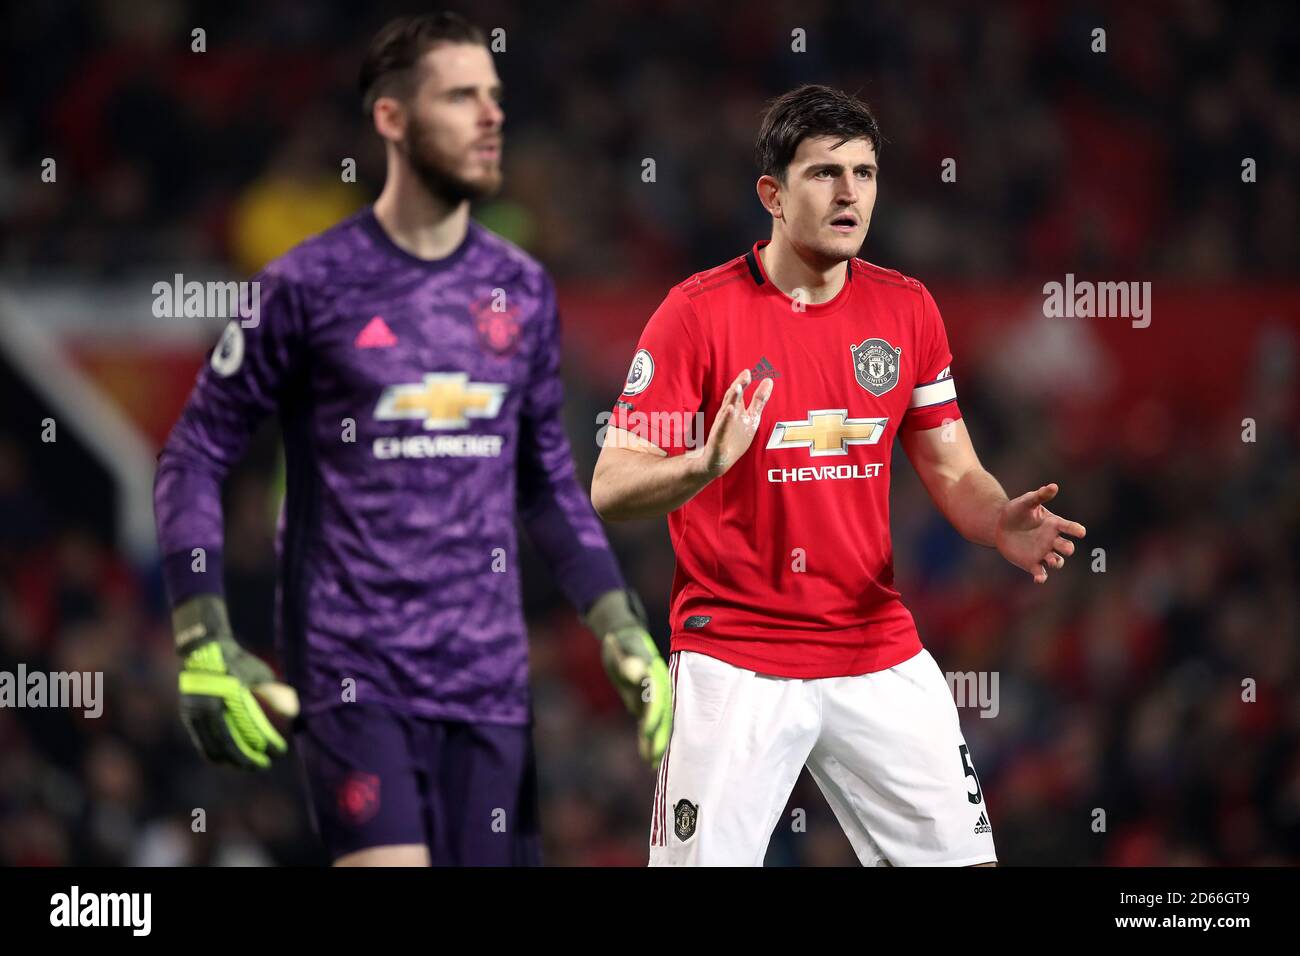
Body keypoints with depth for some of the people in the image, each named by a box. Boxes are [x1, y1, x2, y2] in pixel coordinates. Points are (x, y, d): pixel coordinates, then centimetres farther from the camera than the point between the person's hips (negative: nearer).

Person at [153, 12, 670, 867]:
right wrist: (204, 647, -8)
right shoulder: (311, 284, -4)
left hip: (490, 677, 5)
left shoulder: (522, 290, 10)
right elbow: (193, 458, 1)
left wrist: (624, 634, 10)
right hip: (350, 674, -5)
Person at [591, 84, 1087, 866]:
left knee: (961, 853, 0)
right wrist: (708, 465, -33)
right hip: (736, 660, -4)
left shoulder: (907, 308, 5)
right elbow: (610, 492, -12)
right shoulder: (699, 311, -9)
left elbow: (954, 473, 11)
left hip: (879, 651, 4)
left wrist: (1004, 525, -12)